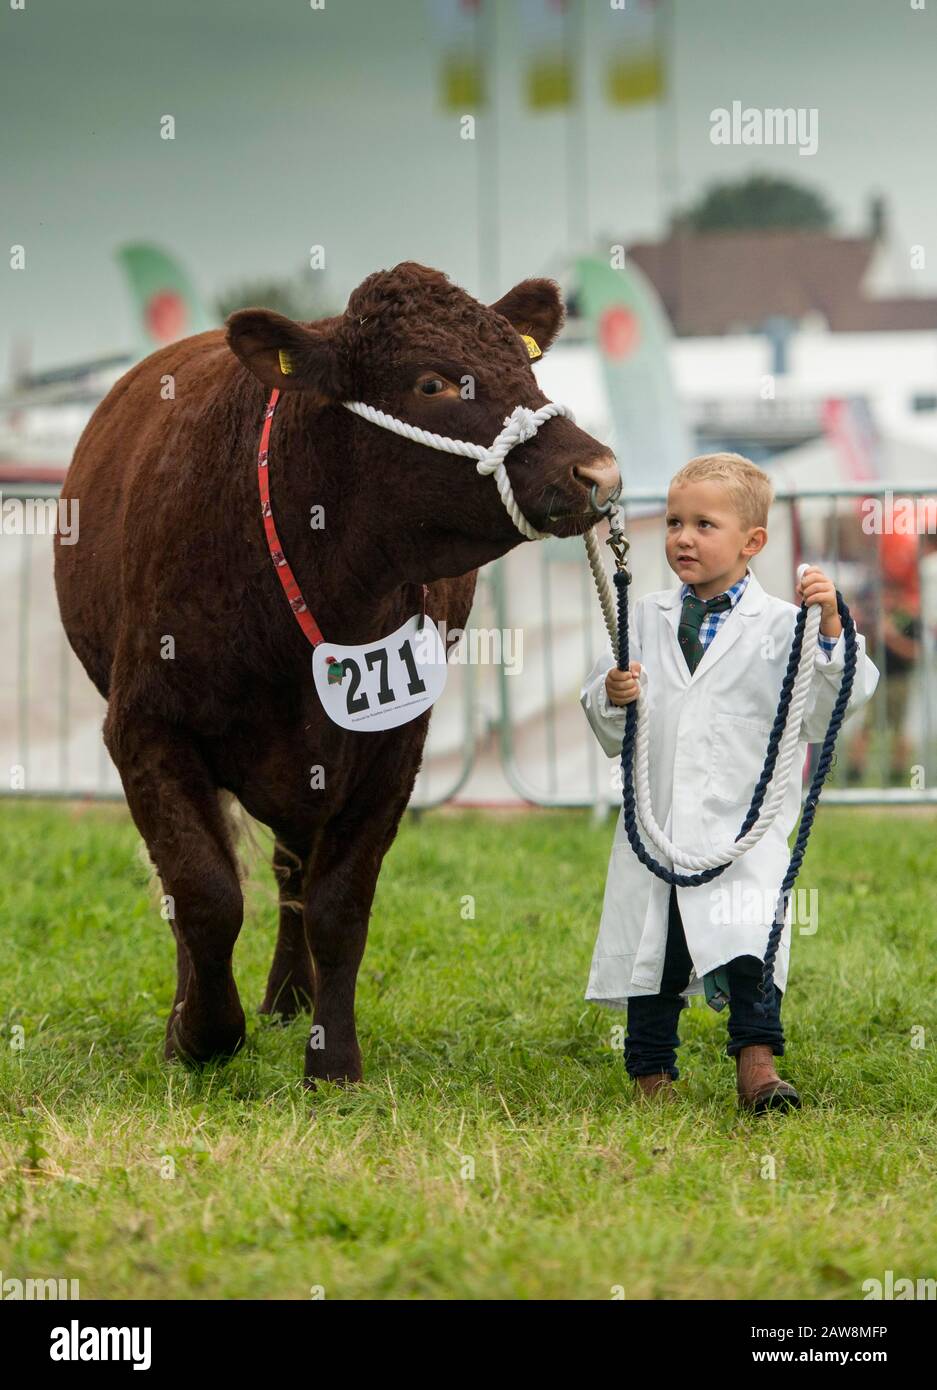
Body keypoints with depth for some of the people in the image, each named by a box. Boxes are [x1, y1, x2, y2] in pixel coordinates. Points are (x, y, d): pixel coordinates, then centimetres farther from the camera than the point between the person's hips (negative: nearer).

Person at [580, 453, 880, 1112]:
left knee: (746, 940, -18)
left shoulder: (779, 625, 1)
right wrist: (612, 700, -7)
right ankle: (652, 1071, 20)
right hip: (656, 826, 4)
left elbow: (826, 712, -7)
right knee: (651, 946, 8)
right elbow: (611, 735, 15)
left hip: (744, 828, -4)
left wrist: (831, 632, -19)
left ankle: (757, 1062, -12)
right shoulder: (646, 621, 12)